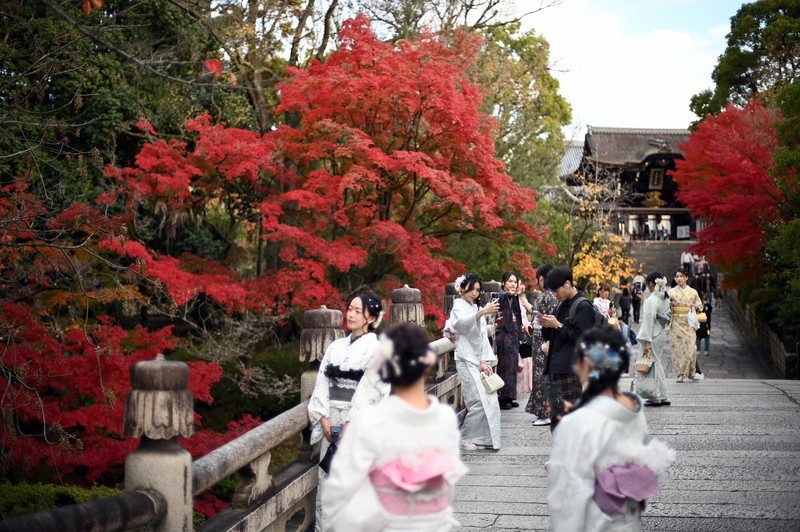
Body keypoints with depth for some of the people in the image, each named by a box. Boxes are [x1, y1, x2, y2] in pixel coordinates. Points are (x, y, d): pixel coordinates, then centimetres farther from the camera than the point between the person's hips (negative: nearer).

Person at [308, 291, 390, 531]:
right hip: (332, 421, 5)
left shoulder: (376, 349, -4)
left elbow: (370, 390, -12)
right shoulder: (336, 346, 12)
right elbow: (322, 383, 6)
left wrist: (350, 425, -17)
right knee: (327, 476, 4)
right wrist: (323, 418, -6)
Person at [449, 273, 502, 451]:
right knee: (479, 402, -14)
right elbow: (461, 323, -28)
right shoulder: (459, 306, -4)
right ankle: (465, 439, -2)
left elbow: (483, 337, 12)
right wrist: (482, 313, -44)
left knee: (490, 401, 2)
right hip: (467, 361, -7)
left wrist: (484, 361, -1)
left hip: (480, 361, 7)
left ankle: (483, 439, 10)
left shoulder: (476, 309, 18)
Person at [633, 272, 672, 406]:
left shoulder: (650, 301, -18)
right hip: (662, 334, 8)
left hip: (653, 336, -8)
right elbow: (667, 318, 12)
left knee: (652, 365, 0)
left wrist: (647, 342, -20)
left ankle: (655, 397, 4)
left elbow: (649, 321, -20)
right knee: (657, 364, 16)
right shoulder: (666, 299, 7)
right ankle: (663, 397, 19)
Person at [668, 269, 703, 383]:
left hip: (689, 323, 0)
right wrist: (670, 304, -13)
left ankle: (690, 373, 3)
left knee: (691, 347, -8)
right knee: (677, 347, -4)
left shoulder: (693, 292, 9)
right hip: (676, 322, 0)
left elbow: (700, 305, 15)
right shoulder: (671, 292, 7)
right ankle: (680, 374, 3)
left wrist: (695, 306, -7)